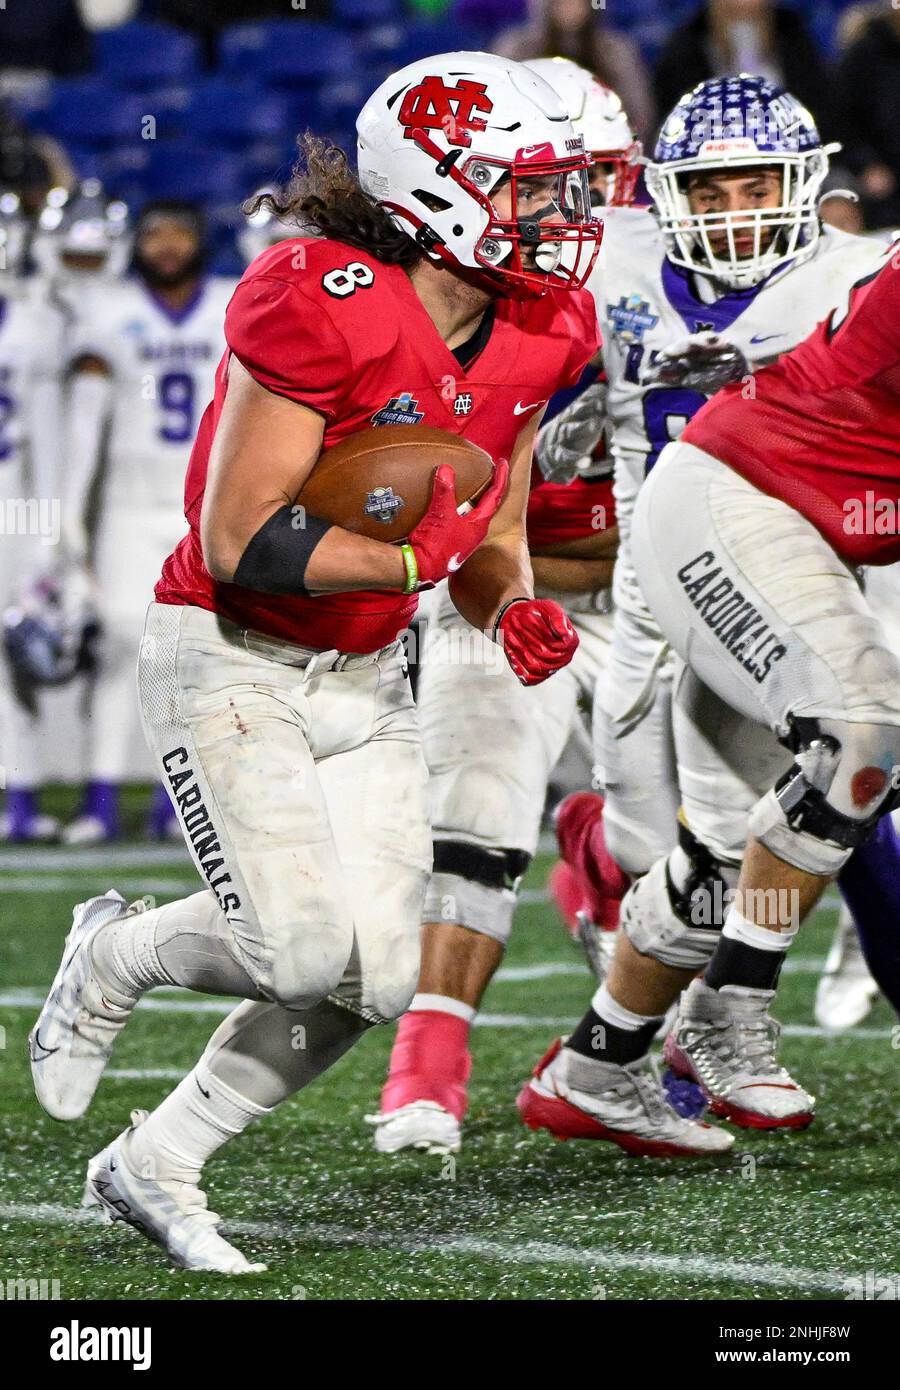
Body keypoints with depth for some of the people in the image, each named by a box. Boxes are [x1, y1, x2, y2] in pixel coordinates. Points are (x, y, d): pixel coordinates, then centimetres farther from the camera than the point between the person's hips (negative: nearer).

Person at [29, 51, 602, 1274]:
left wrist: (511, 611, -8)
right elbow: (240, 543, -22)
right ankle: (113, 954, 13)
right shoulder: (322, 309, -23)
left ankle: (153, 1168, 14)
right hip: (230, 661, -7)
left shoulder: (531, 338, 0)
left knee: (377, 977, -3)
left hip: (366, 684, 7)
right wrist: (419, 558, -24)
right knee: (300, 947, -20)